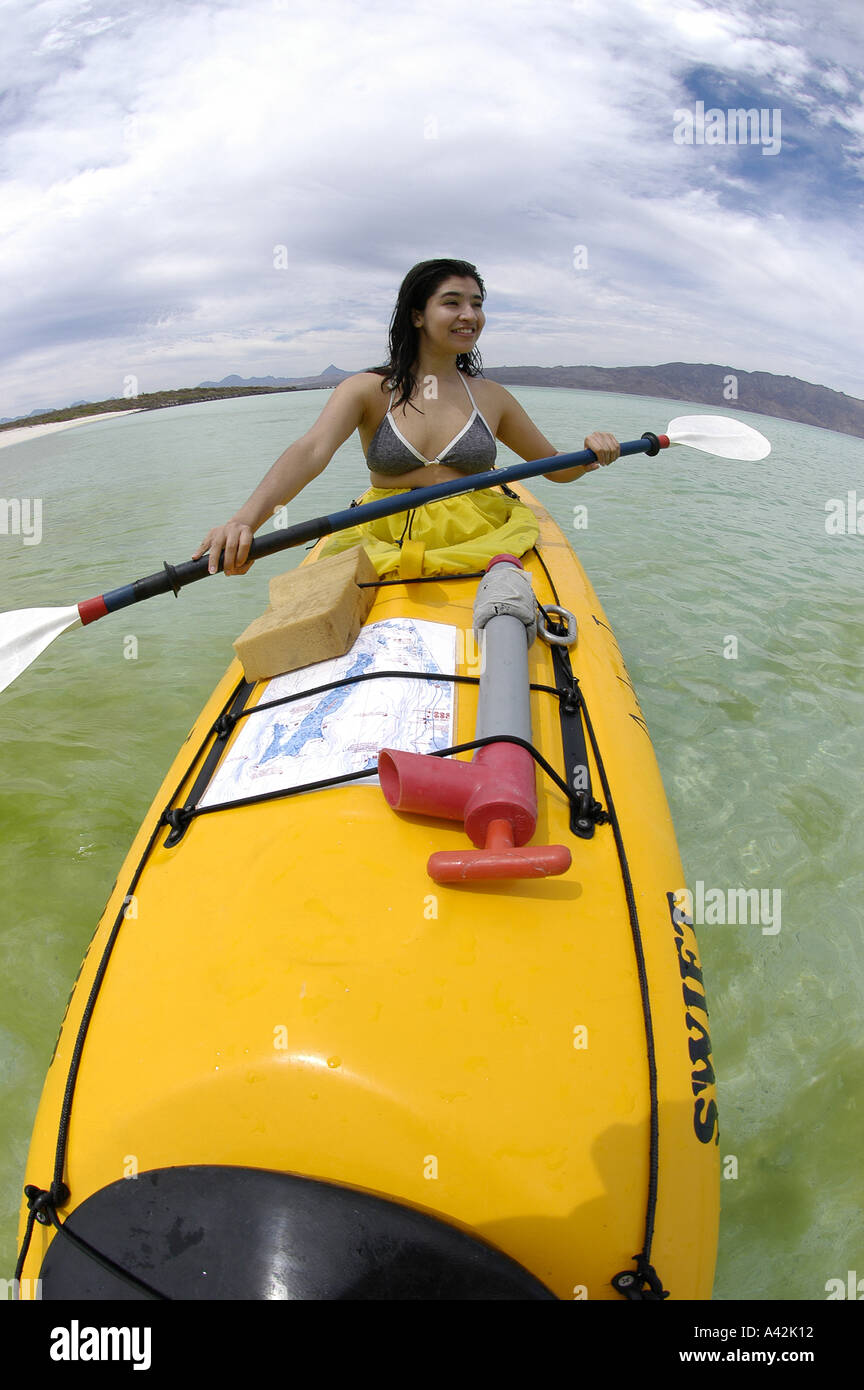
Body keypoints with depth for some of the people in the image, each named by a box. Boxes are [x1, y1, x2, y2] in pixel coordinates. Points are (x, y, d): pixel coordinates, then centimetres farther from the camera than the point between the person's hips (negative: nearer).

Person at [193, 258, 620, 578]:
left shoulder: (491, 398, 12)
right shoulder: (369, 389, 3)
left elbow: (556, 468, 23)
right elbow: (311, 452, -16)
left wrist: (590, 453, -2)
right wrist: (244, 521, -33)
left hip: (479, 536, 2)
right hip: (383, 535, -1)